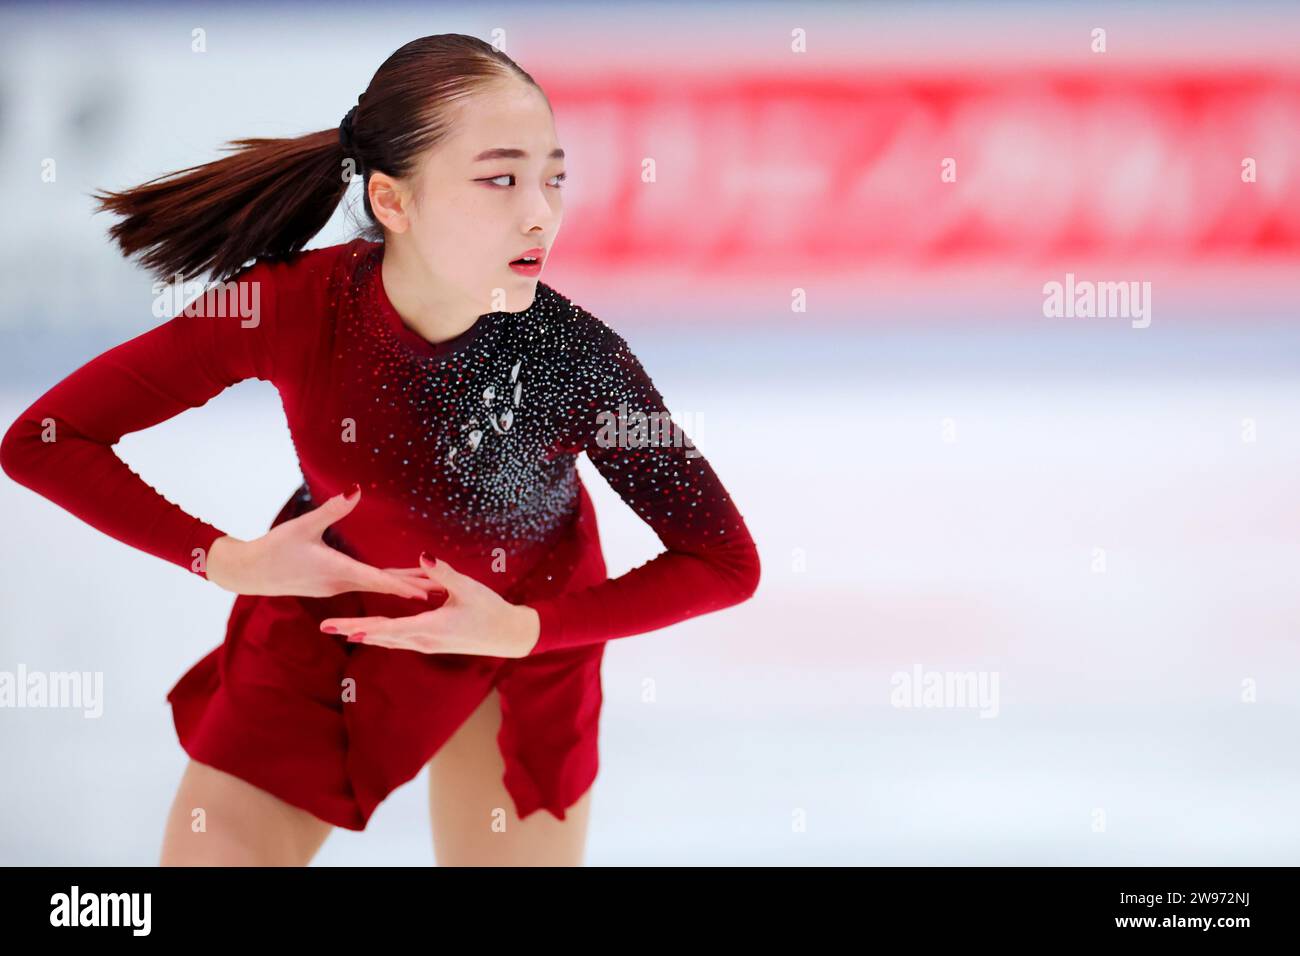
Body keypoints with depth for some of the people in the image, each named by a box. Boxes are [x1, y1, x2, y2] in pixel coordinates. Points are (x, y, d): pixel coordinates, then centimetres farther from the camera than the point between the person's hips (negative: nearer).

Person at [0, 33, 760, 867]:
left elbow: (727, 563, -20)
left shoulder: (576, 356, -31)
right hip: (327, 603, 1)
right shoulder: (290, 306, -29)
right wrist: (225, 561, -25)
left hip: (522, 628, -1)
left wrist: (523, 631, -27)